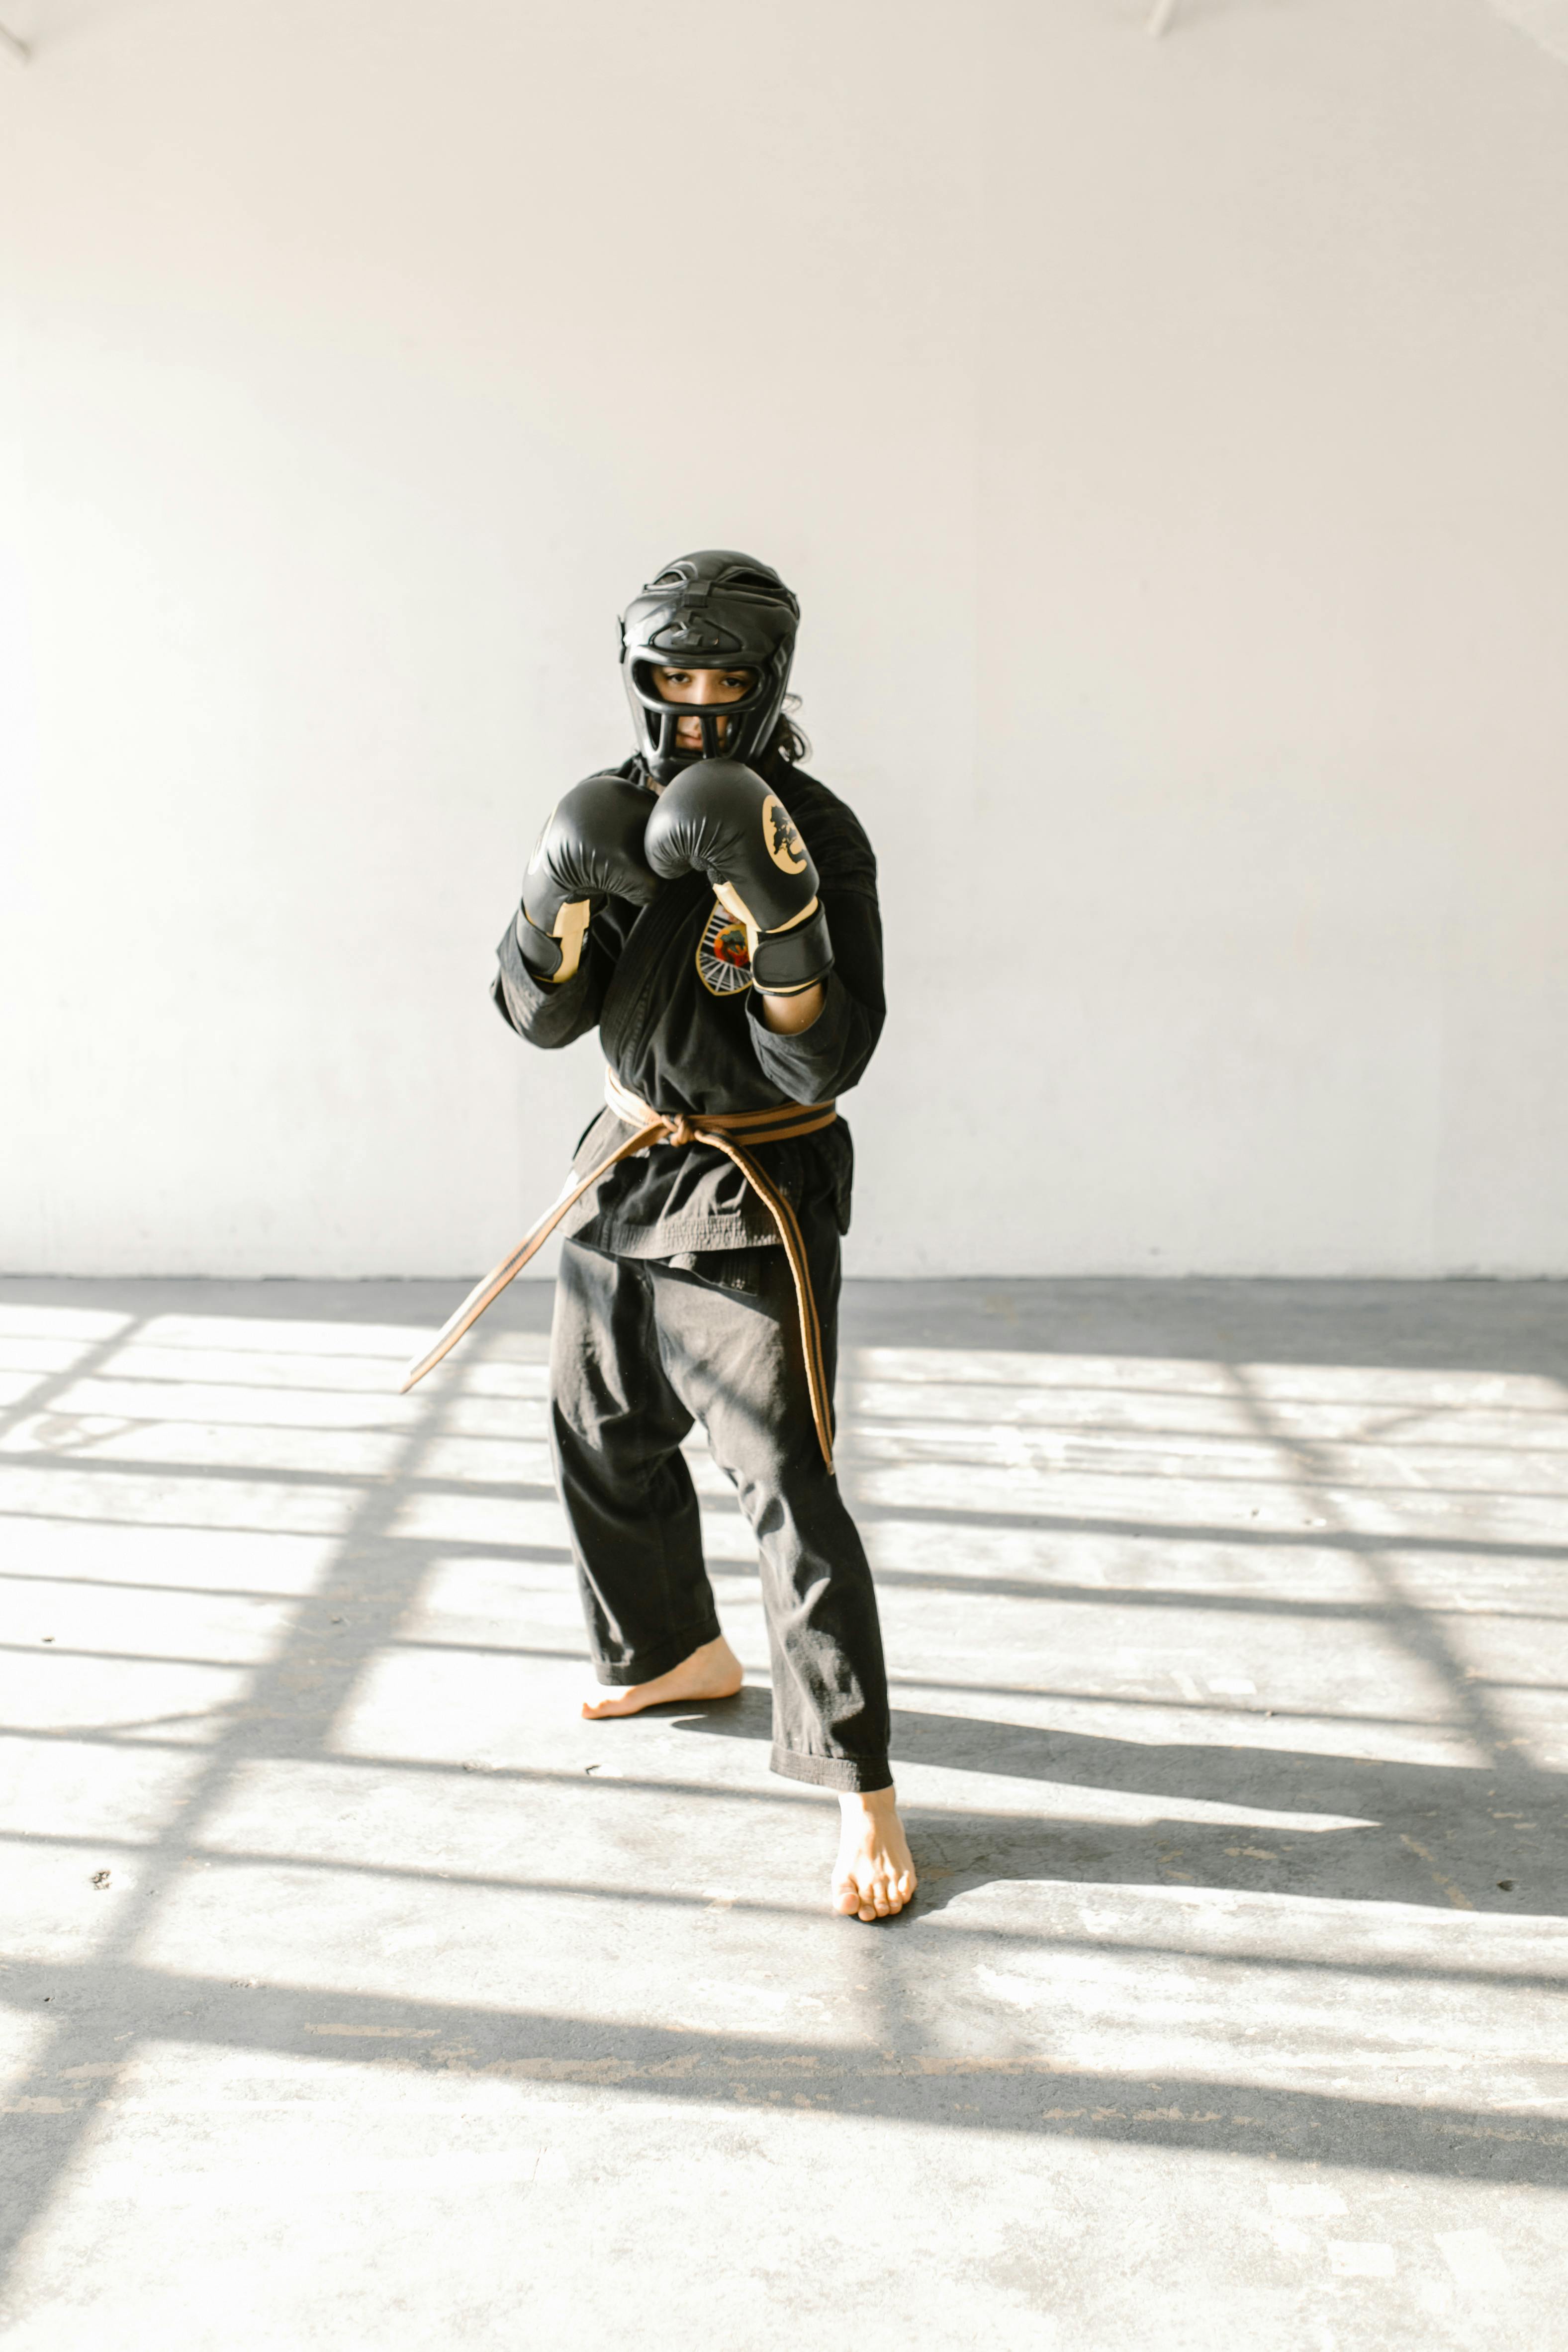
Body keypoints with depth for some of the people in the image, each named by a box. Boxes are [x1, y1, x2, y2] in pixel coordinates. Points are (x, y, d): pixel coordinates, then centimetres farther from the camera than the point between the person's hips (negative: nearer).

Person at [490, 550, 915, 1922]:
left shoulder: (816, 836, -15)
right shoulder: (618, 817, 2)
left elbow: (829, 1061, -19)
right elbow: (538, 1016, -1)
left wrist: (779, 920, -34)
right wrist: (564, 897, -19)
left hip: (754, 1193, -7)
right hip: (629, 1174, 7)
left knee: (787, 1484, -11)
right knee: (605, 1436, 21)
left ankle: (864, 1794, -3)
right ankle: (682, 1654, 45)